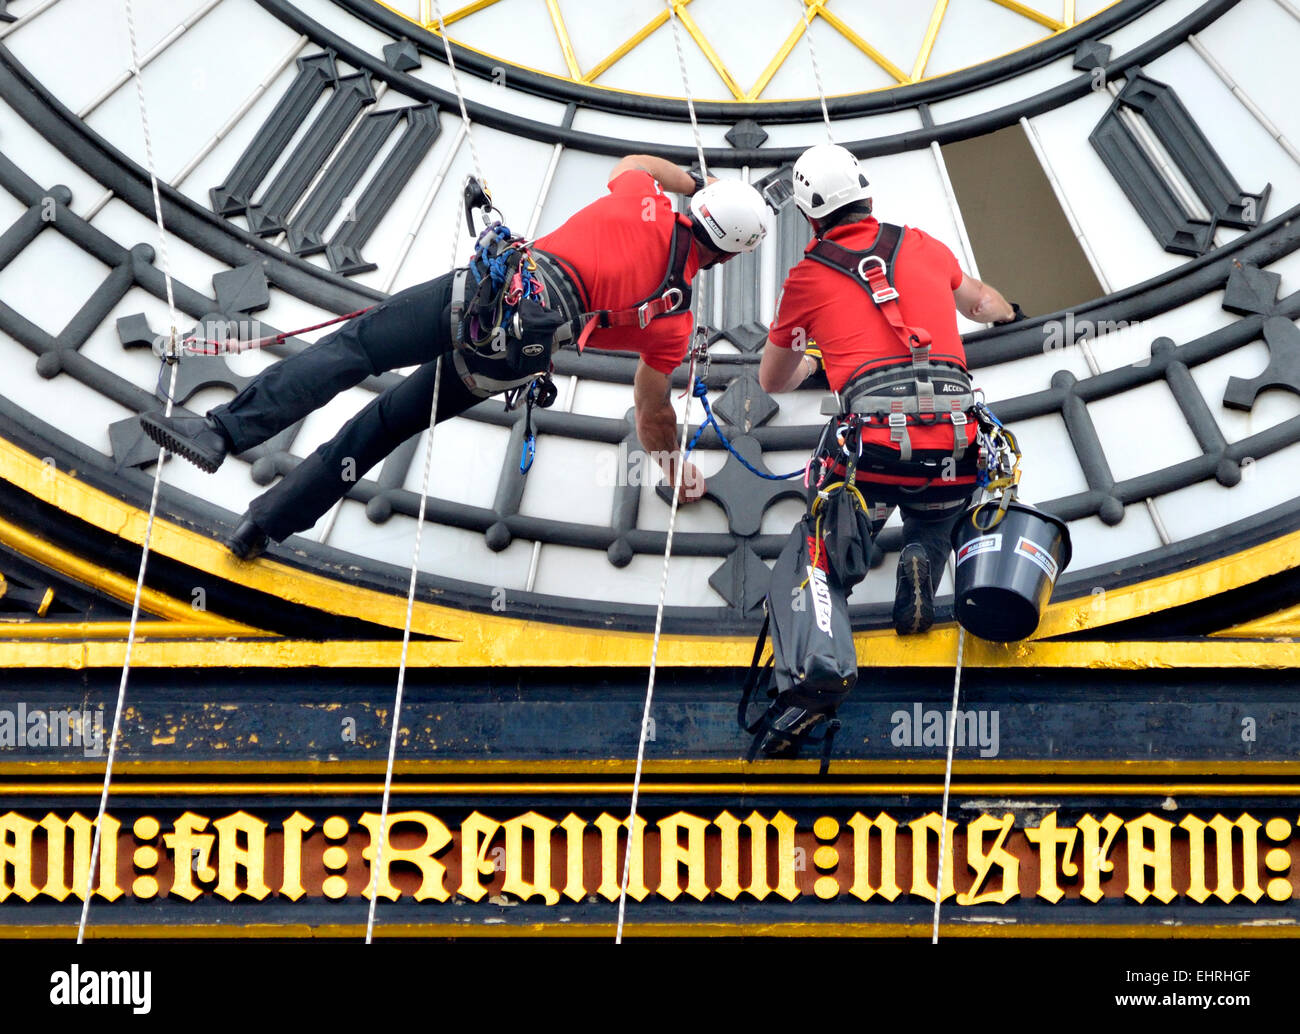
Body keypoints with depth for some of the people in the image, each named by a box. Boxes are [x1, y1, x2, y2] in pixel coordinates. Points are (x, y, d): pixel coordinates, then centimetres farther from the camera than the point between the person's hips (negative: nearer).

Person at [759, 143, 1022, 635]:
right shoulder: (921, 247, 19)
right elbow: (978, 301, 44)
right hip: (953, 443, 2)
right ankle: (919, 567, -9)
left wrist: (809, 359, 54)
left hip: (876, 443, -2)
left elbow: (772, 380, 30)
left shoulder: (807, 278, 13)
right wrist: (1009, 313, 69)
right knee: (930, 534, 27)